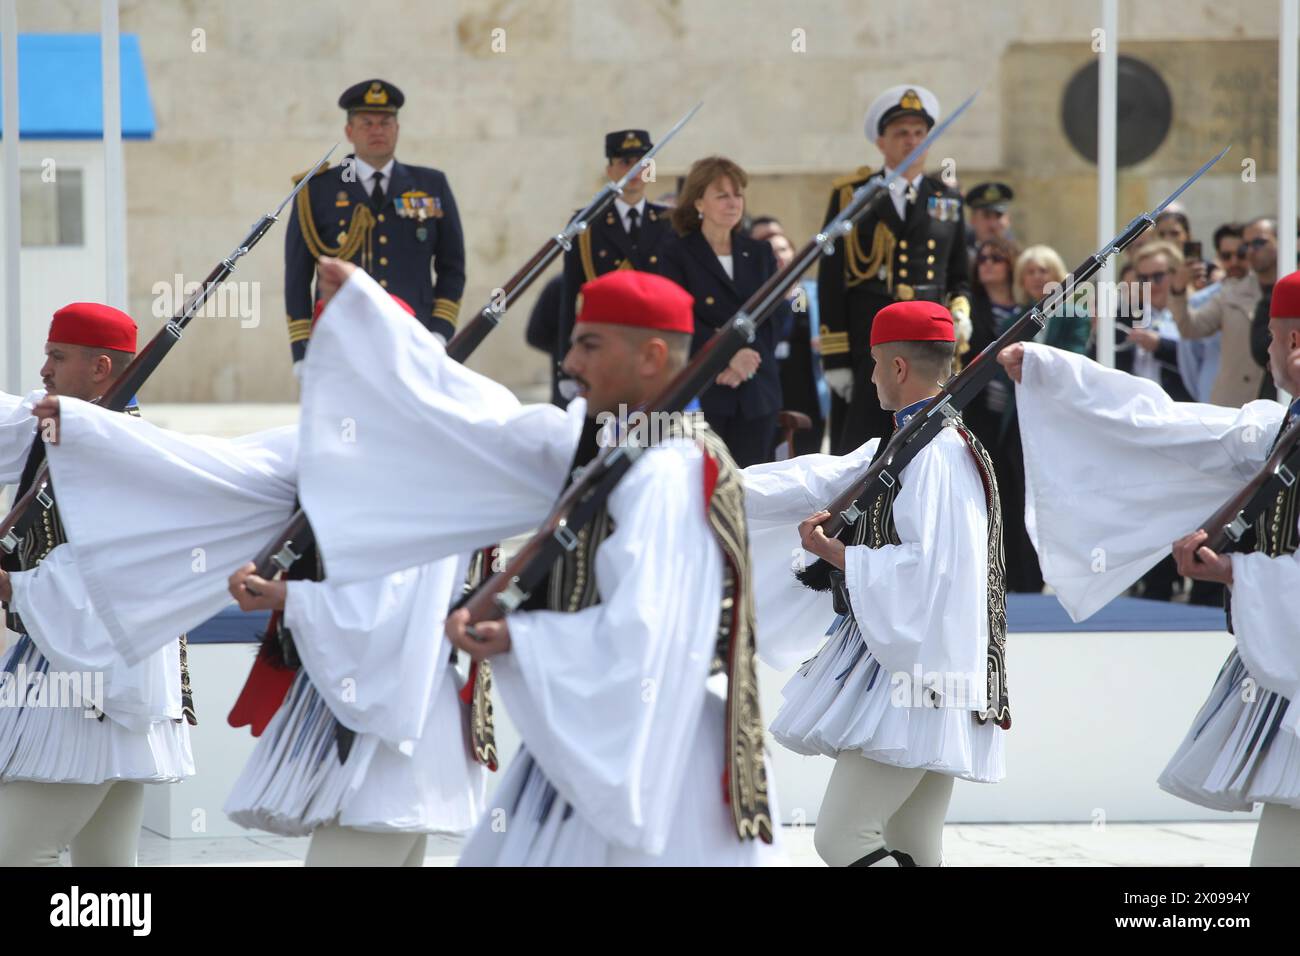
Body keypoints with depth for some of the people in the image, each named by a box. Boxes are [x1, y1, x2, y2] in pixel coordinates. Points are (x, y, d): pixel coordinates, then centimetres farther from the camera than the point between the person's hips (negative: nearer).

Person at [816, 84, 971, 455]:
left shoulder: (947, 199, 14)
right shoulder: (852, 196, 4)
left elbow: (960, 277, 22)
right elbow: (830, 282, 1)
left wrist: (961, 313, 0)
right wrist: (835, 357, -6)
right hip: (866, 353, -3)